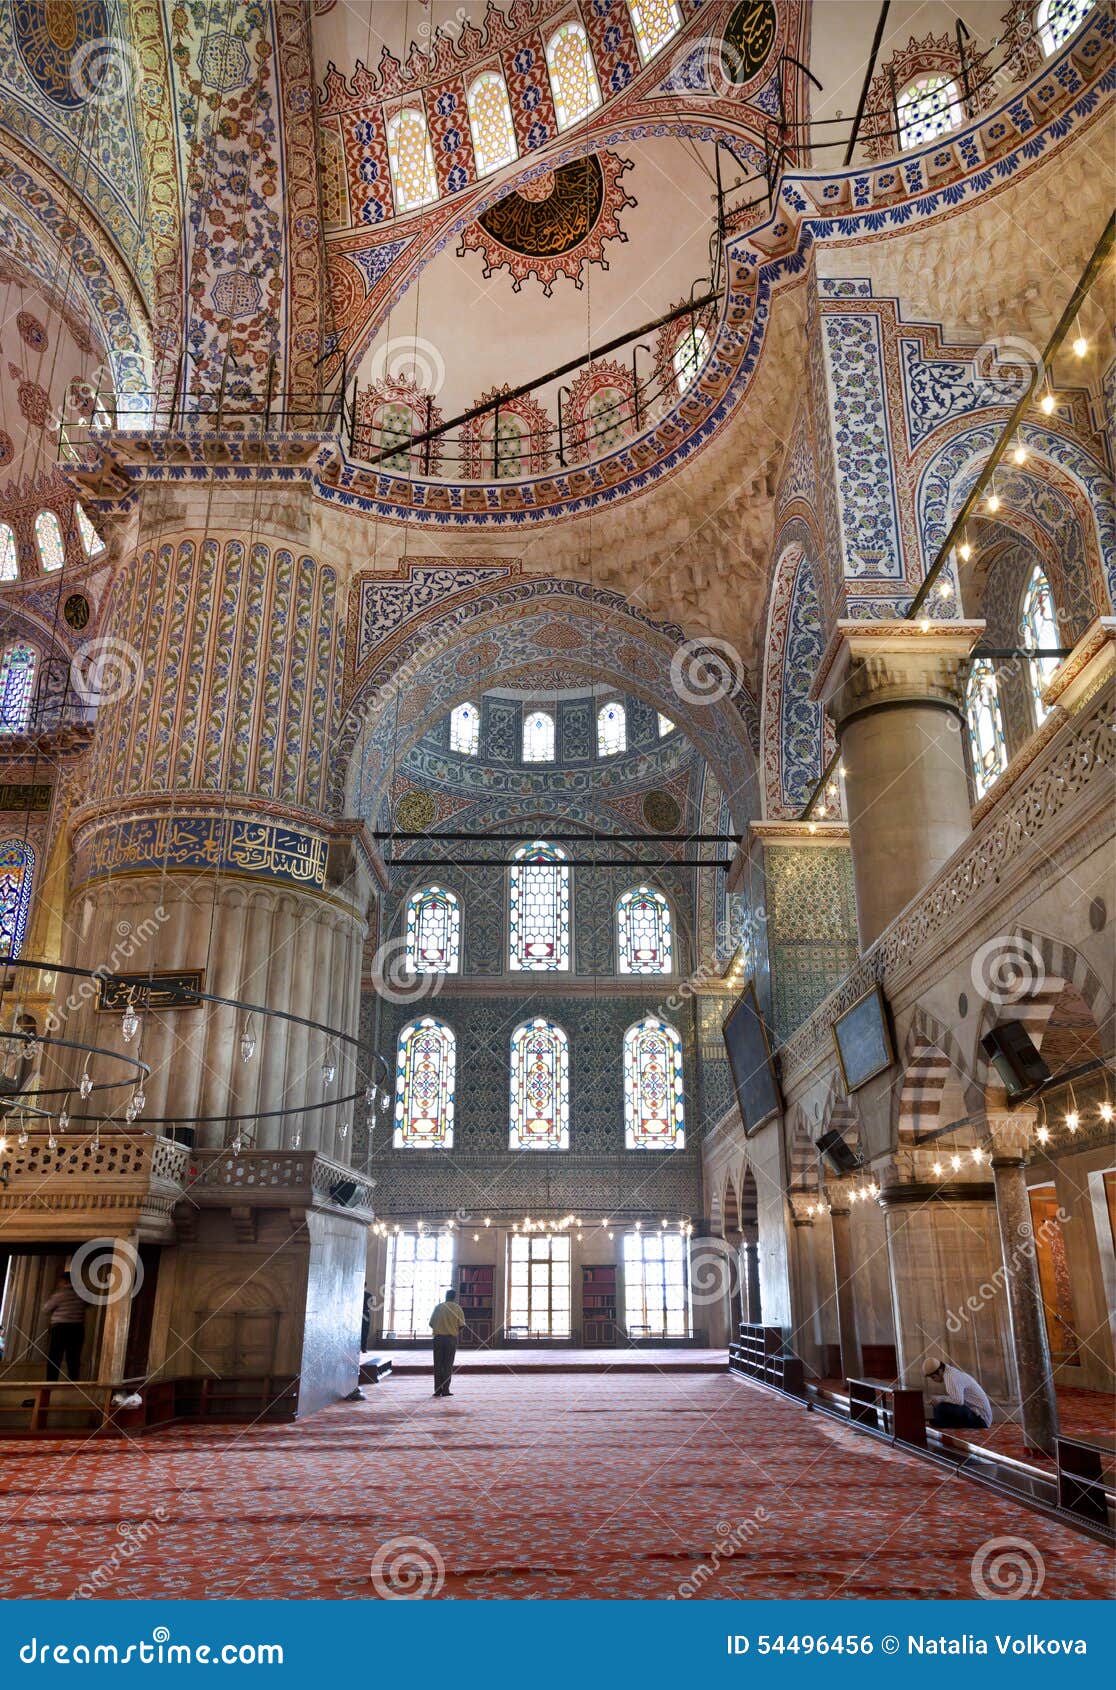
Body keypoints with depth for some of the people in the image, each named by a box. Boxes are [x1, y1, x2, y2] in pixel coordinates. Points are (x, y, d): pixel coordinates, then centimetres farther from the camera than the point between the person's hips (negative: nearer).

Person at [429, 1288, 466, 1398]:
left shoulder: (438, 1307, 5)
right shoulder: (457, 1308, 0)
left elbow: (431, 1324, 4)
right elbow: (461, 1325, -4)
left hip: (438, 1338, 1)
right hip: (451, 1338, -1)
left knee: (438, 1364, 7)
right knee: (448, 1365, 4)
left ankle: (437, 1390, 6)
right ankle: (445, 1390, 1)